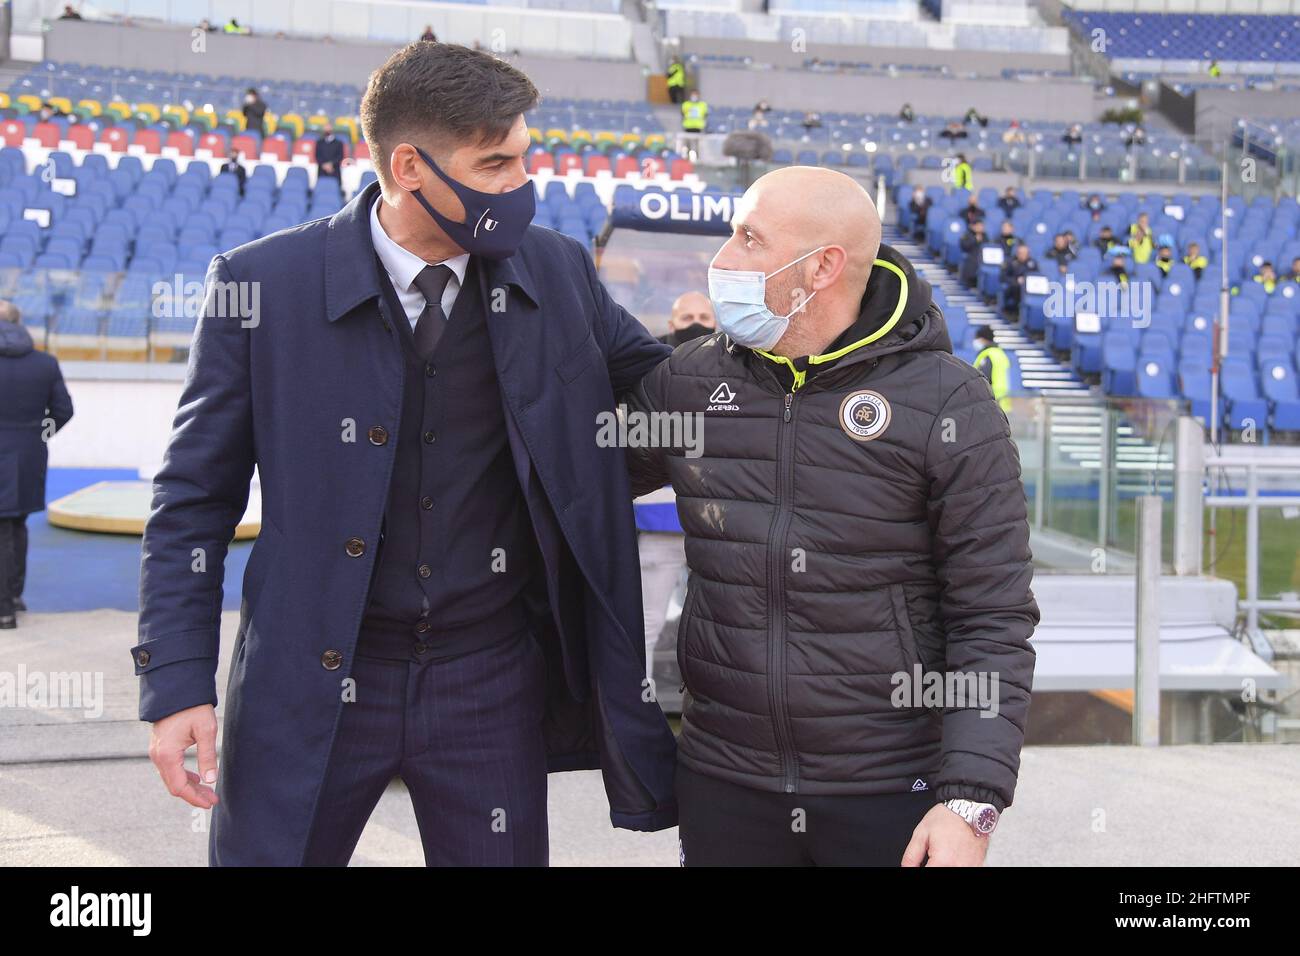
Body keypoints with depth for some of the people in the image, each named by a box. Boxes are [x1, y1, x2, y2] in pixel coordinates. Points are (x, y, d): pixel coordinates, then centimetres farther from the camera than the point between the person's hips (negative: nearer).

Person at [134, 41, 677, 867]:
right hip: (313, 686, -2)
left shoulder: (558, 272, -2)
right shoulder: (264, 285, -9)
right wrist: (178, 684, -9)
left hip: (493, 678, 2)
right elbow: (196, 498, -4)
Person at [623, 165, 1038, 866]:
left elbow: (993, 622, -9)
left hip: (894, 795, -3)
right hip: (722, 783, 3)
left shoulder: (951, 408, -8)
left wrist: (972, 802, -15)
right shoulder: (687, 381, 2)